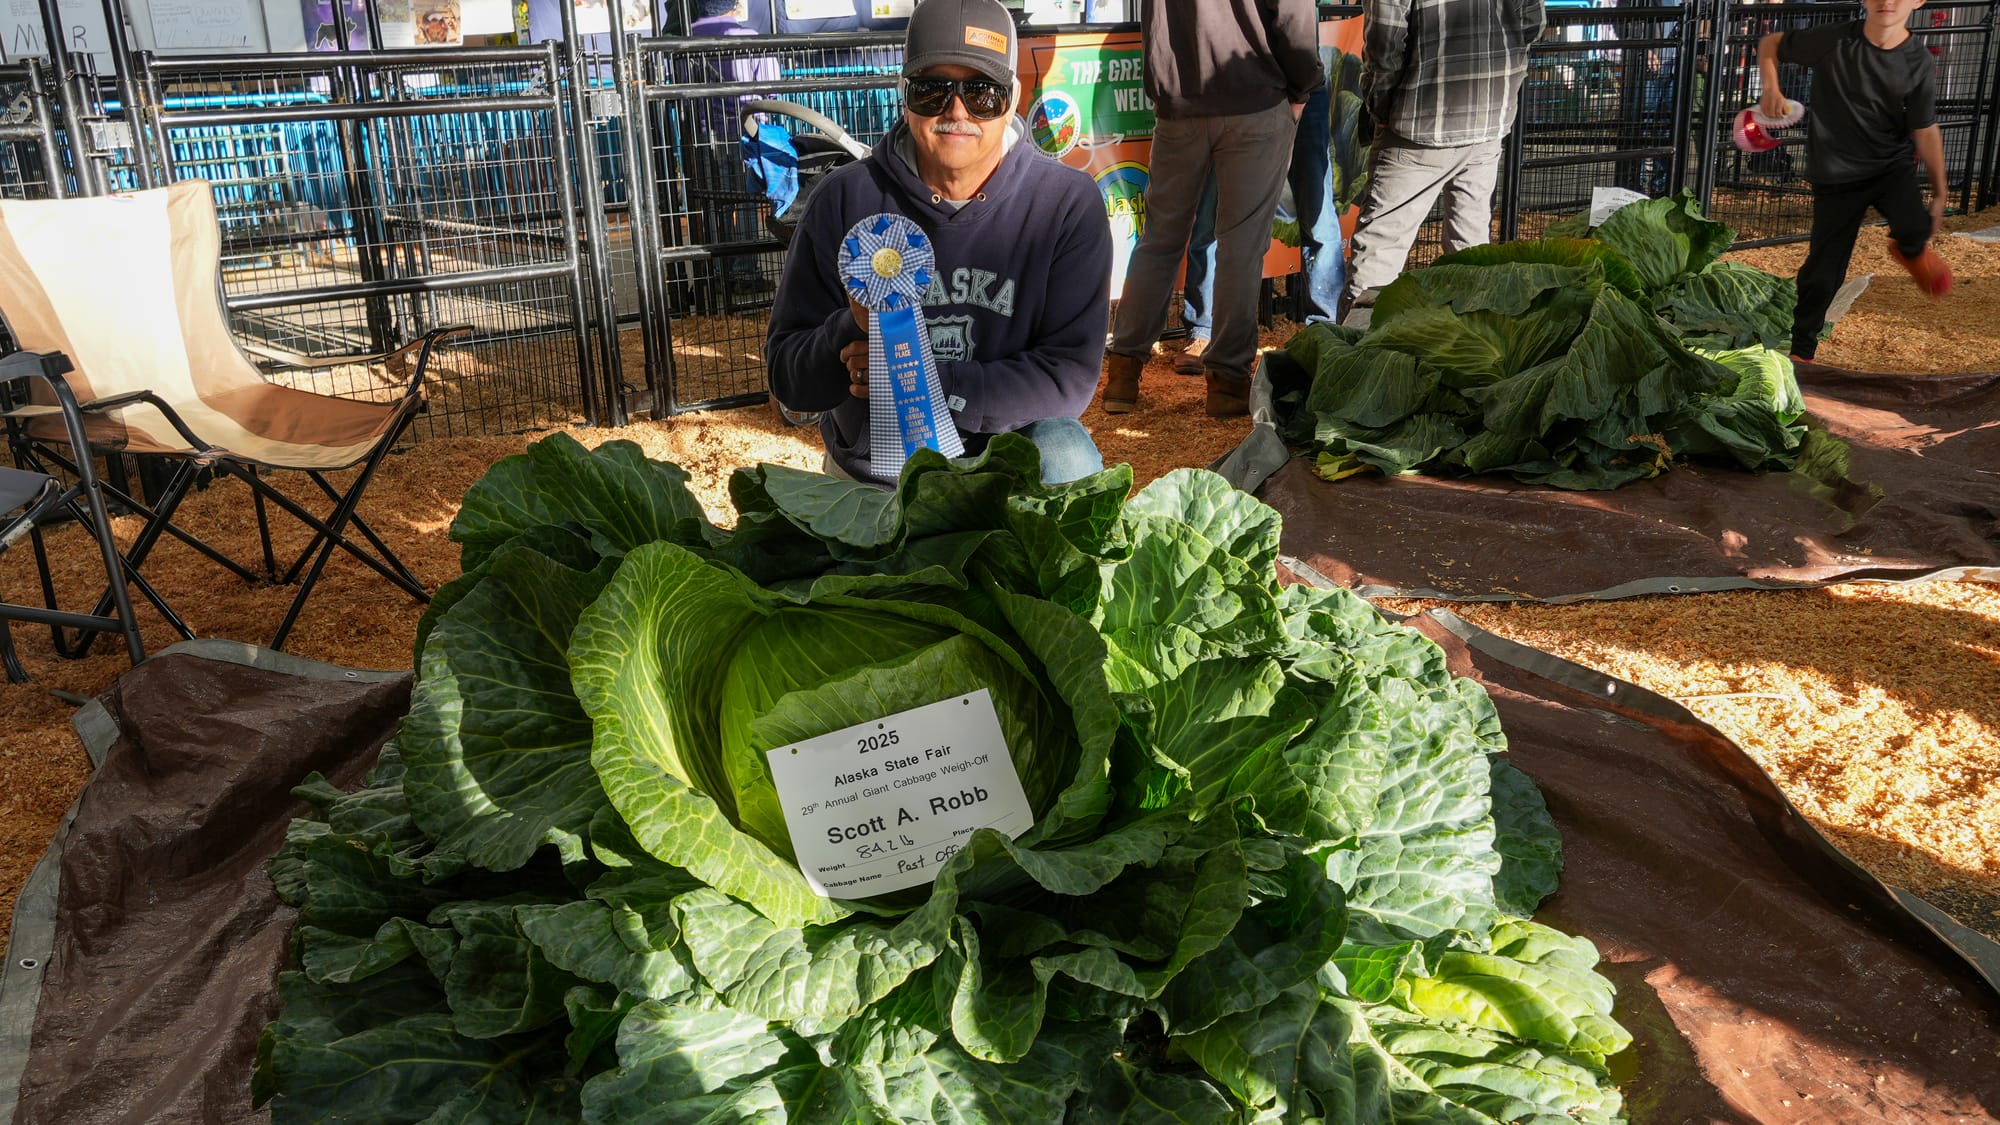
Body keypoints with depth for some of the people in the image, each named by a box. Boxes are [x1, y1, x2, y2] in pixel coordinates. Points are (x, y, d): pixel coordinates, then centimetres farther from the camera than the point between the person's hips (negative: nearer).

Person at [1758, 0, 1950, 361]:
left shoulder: (1920, 64, -10)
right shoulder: (1832, 41, -14)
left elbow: (1926, 132, -2)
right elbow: (1770, 44, 1)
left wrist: (1939, 194, 2)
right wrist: (1771, 88, -17)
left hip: (1892, 166, 0)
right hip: (1837, 176, 0)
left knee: (1914, 227, -29)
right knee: (1822, 274, 0)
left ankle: (1911, 250, 10)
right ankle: (1801, 350, 23)